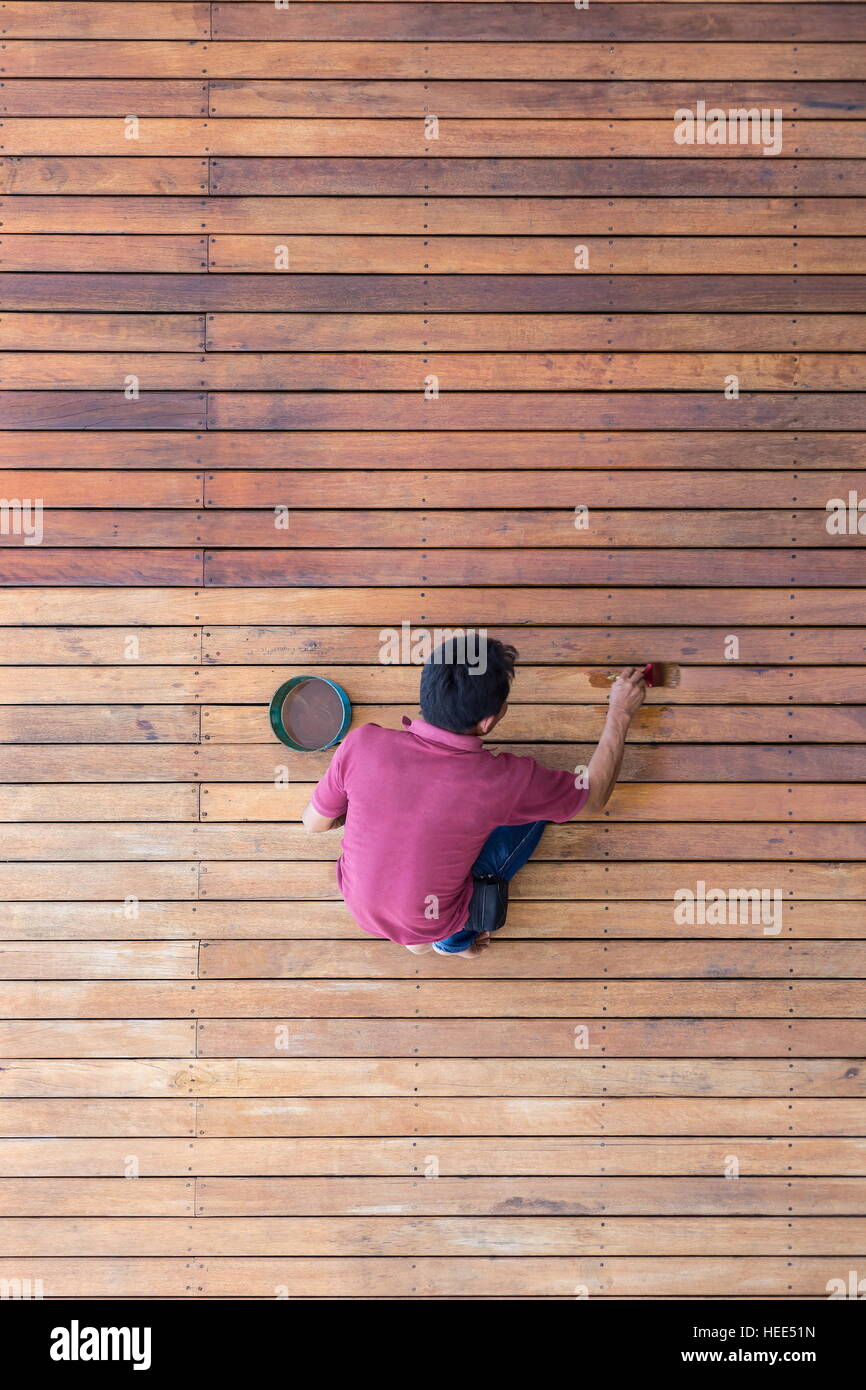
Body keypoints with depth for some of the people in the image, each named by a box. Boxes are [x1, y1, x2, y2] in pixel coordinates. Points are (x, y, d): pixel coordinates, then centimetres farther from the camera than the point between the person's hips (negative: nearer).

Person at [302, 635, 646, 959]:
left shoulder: (361, 744, -26)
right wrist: (620, 713, 0)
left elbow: (314, 824, -7)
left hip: (358, 904, 3)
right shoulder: (503, 780, -30)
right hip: (431, 924, -3)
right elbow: (596, 794, -11)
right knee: (534, 811, 8)